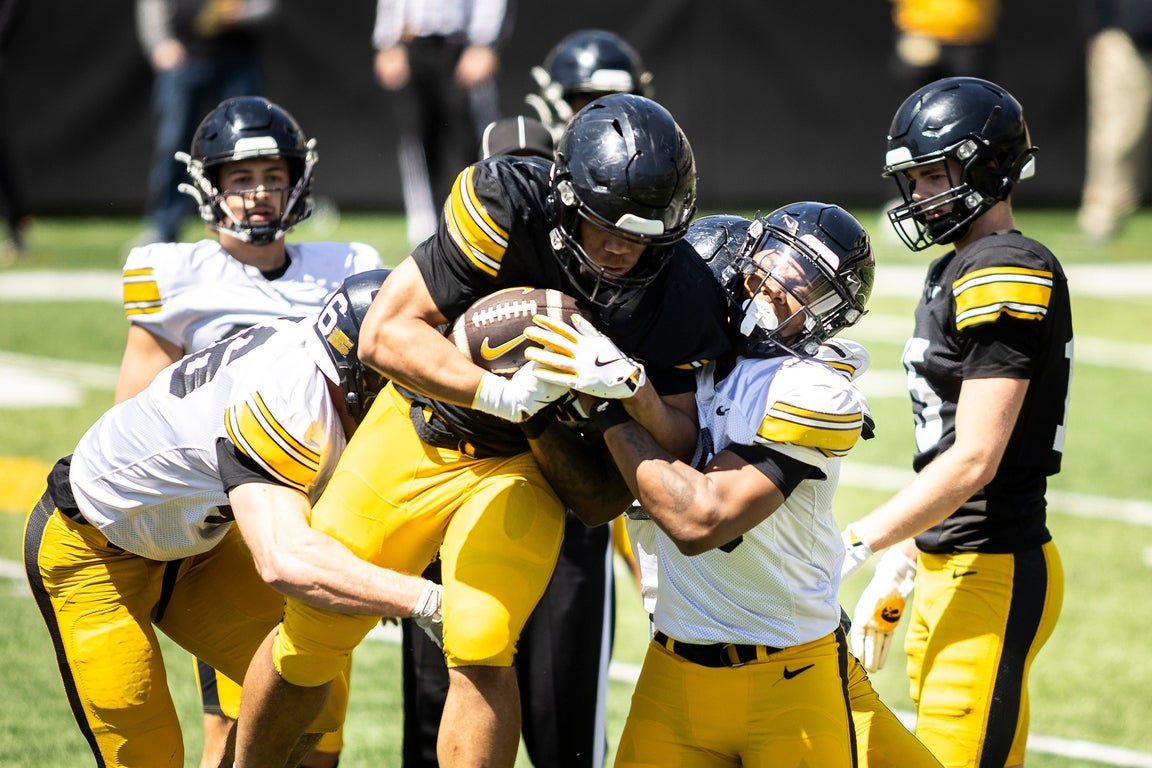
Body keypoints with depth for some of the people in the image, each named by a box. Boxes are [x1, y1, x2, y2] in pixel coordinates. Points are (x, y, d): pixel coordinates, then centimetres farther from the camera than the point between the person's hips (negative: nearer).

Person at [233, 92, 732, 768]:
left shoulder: (680, 294, -22)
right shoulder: (509, 206, -30)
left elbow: (680, 447, -13)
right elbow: (386, 333, -29)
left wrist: (637, 389, -34)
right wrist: (499, 392, -42)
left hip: (523, 465, 0)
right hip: (417, 432, 0)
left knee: (480, 651, -20)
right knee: (311, 637, 9)